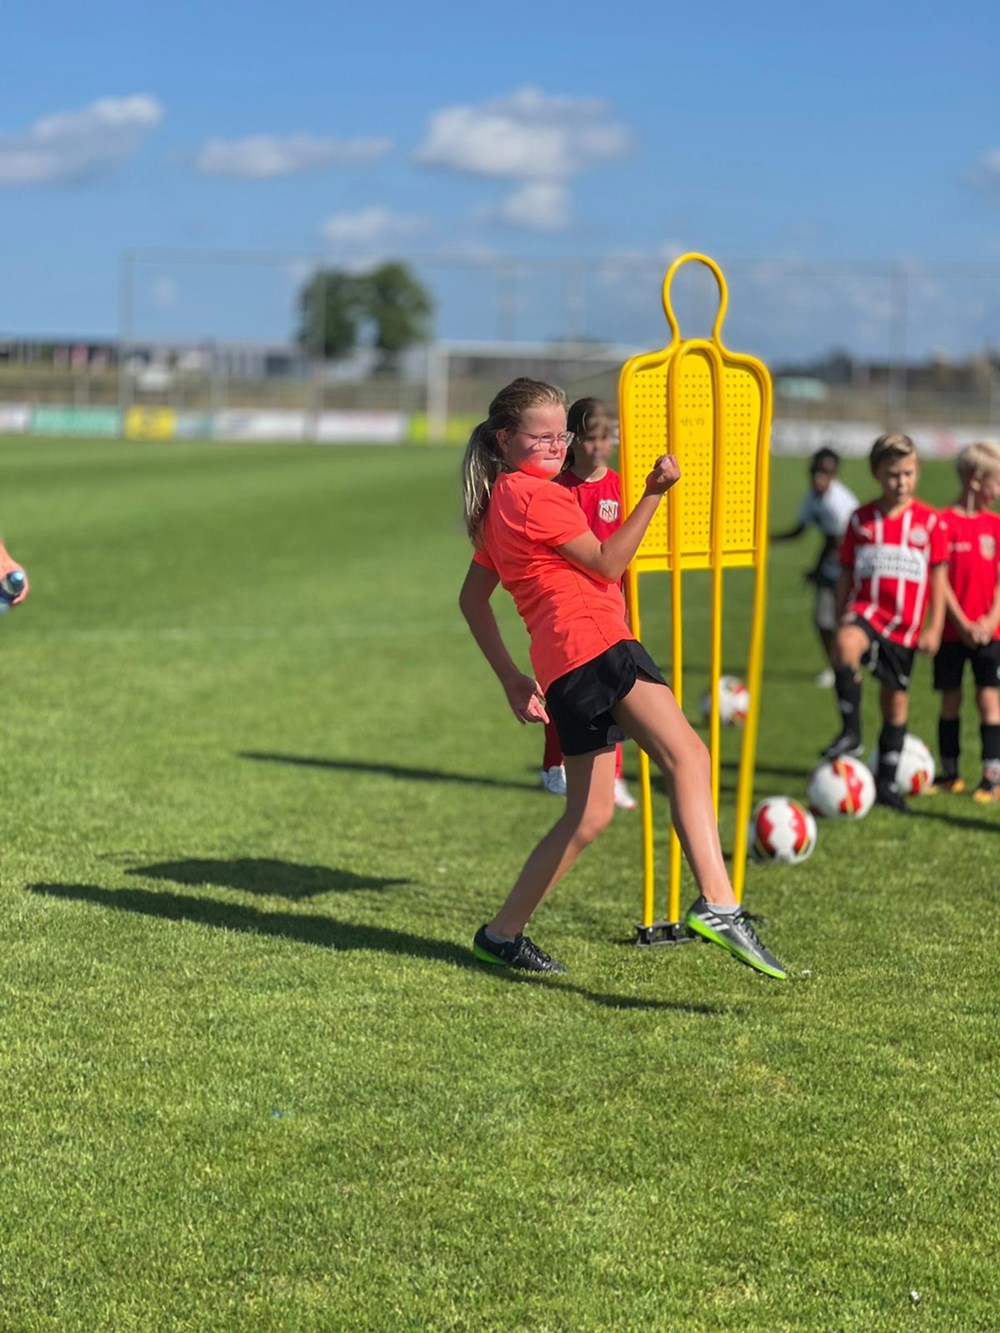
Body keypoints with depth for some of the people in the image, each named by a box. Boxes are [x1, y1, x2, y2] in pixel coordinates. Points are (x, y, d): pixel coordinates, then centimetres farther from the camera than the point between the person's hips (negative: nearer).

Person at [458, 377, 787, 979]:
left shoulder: (499, 503, 25)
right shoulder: (537, 497, -4)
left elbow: (472, 598, 28)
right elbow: (607, 563, -5)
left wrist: (512, 677, 25)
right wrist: (654, 494, -5)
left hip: (565, 669, 10)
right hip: (593, 642, -10)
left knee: (590, 815, 15)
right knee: (688, 755, -26)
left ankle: (503, 933, 19)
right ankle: (718, 903, -44)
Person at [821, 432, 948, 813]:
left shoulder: (929, 521, 1)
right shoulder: (861, 520, 4)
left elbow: (939, 576, 4)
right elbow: (846, 573, 9)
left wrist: (935, 627, -2)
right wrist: (842, 618, 5)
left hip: (905, 626, 1)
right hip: (866, 611, -1)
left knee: (897, 700, 7)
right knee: (846, 643, -36)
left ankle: (887, 781, 20)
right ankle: (851, 732, -30)